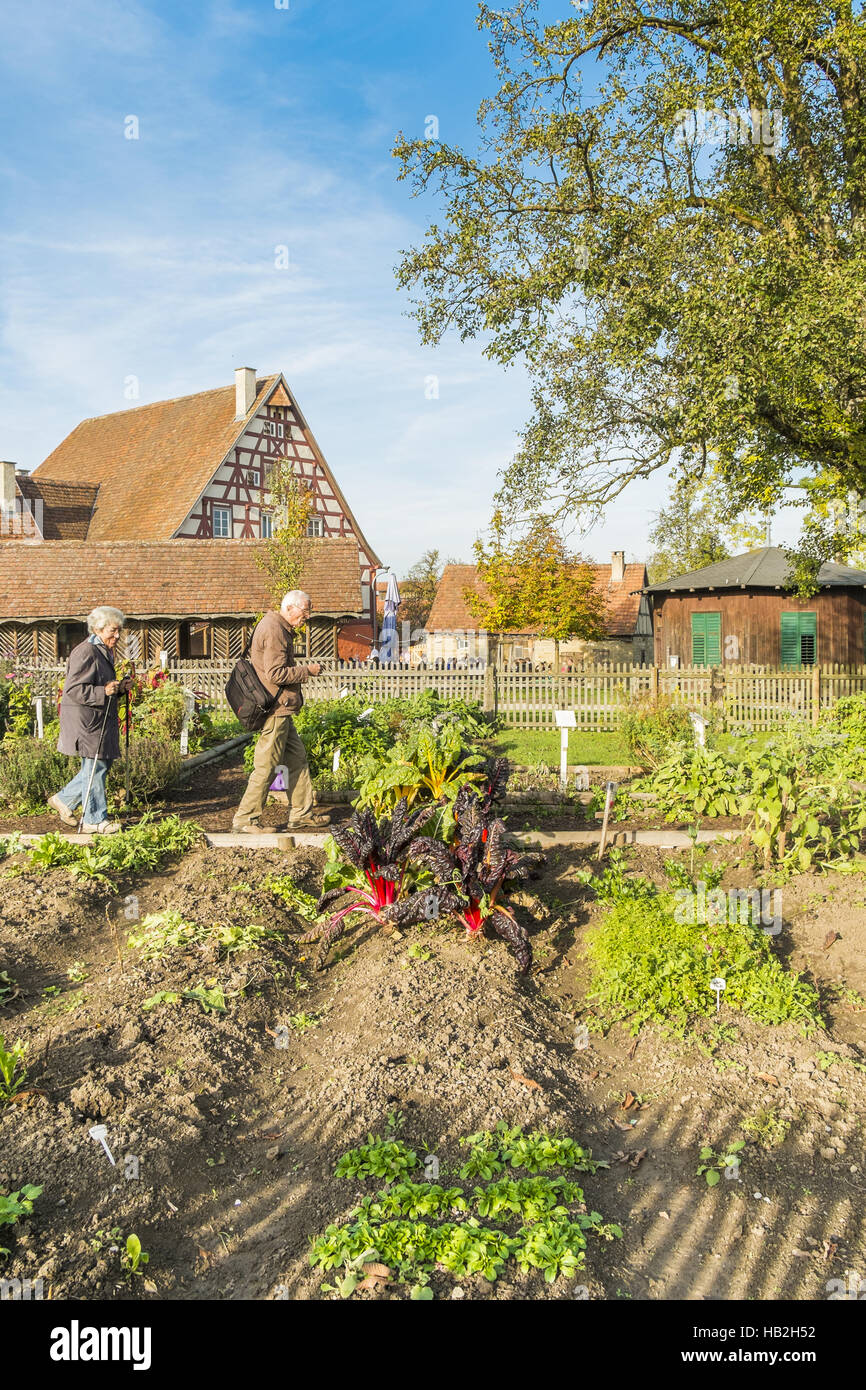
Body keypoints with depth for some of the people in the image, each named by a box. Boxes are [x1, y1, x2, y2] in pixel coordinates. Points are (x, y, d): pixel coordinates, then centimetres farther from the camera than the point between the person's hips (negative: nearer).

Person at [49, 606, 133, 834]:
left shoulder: (104, 652, 16)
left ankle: (64, 800, 27)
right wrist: (103, 692, -29)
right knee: (96, 766, -4)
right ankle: (95, 820, 6)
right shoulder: (86, 652, -16)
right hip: (86, 720, -10)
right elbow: (74, 689, -22)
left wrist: (119, 687, 8)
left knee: (102, 763, 14)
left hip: (101, 720, 10)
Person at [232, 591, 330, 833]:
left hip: (280, 711, 11)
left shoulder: (278, 628, 18)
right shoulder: (274, 630, -15)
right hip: (275, 710, -11)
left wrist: (304, 670, 14)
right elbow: (275, 674, -22)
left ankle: (301, 815, 19)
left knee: (297, 758, 13)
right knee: (266, 766, -5)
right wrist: (307, 671, -12)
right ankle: (245, 819, 3)